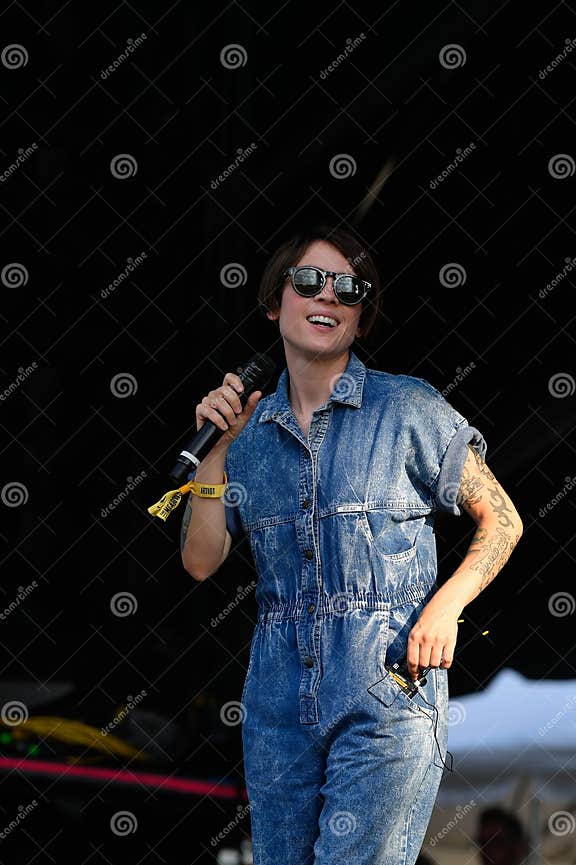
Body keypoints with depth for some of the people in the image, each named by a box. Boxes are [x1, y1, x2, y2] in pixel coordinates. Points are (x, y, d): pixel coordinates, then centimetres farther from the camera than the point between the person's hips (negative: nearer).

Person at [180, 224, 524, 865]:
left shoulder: (409, 410, 0)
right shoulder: (250, 430, 12)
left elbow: (501, 519, 5)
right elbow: (200, 561, 8)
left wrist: (445, 604, -10)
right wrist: (216, 447, 1)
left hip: (388, 695, -4)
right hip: (278, 696, 4)